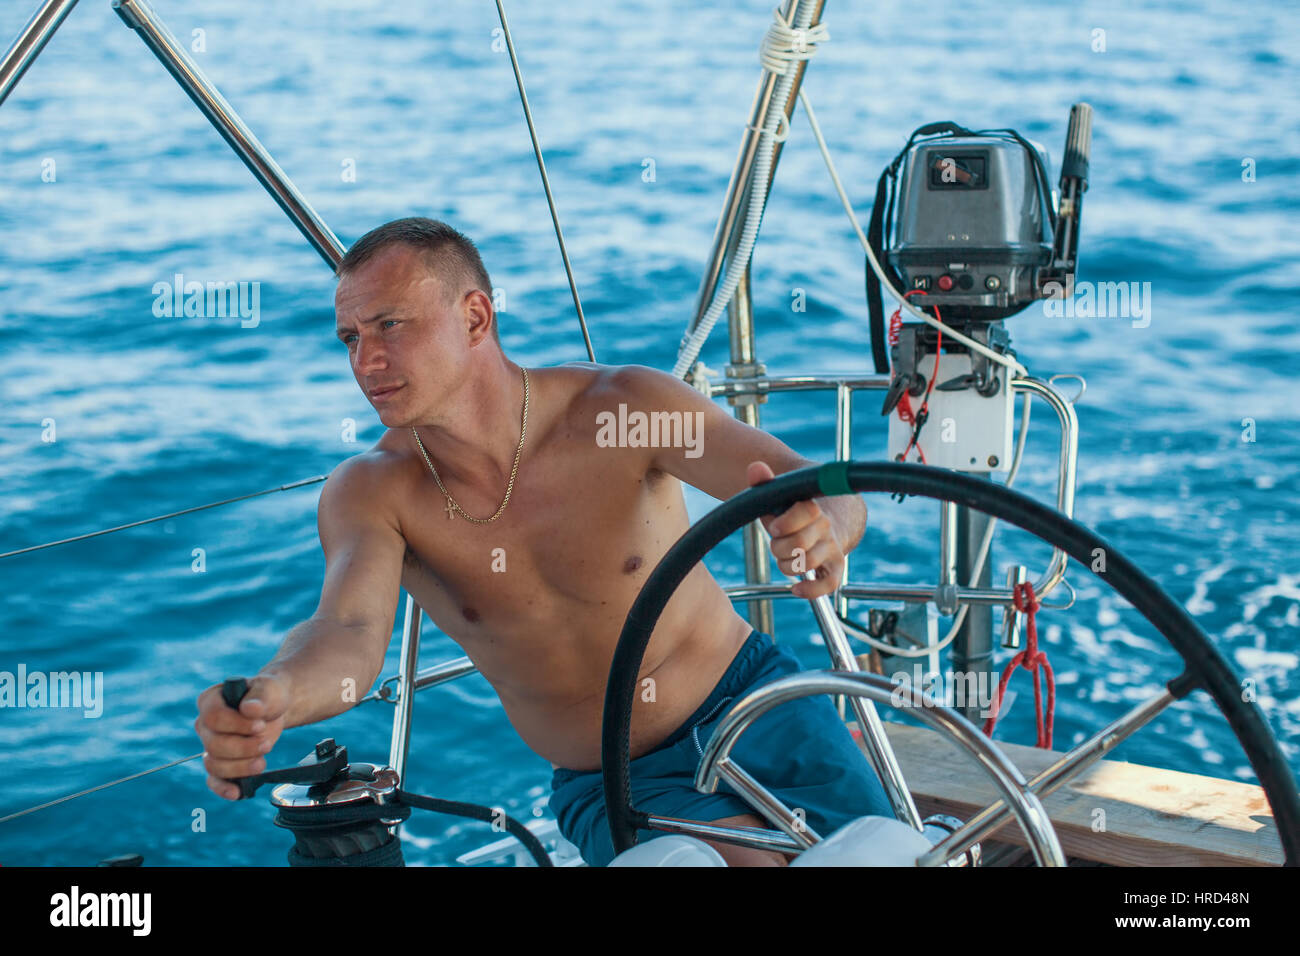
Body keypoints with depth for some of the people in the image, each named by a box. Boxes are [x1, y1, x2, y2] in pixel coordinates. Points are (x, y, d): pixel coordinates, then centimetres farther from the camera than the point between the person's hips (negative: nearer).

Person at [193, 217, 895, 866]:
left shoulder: (622, 407, -16)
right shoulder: (371, 492, -12)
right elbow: (350, 635, -30)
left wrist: (822, 528, -51)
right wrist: (270, 699, -54)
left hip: (753, 702, 0)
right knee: (739, 859, -27)